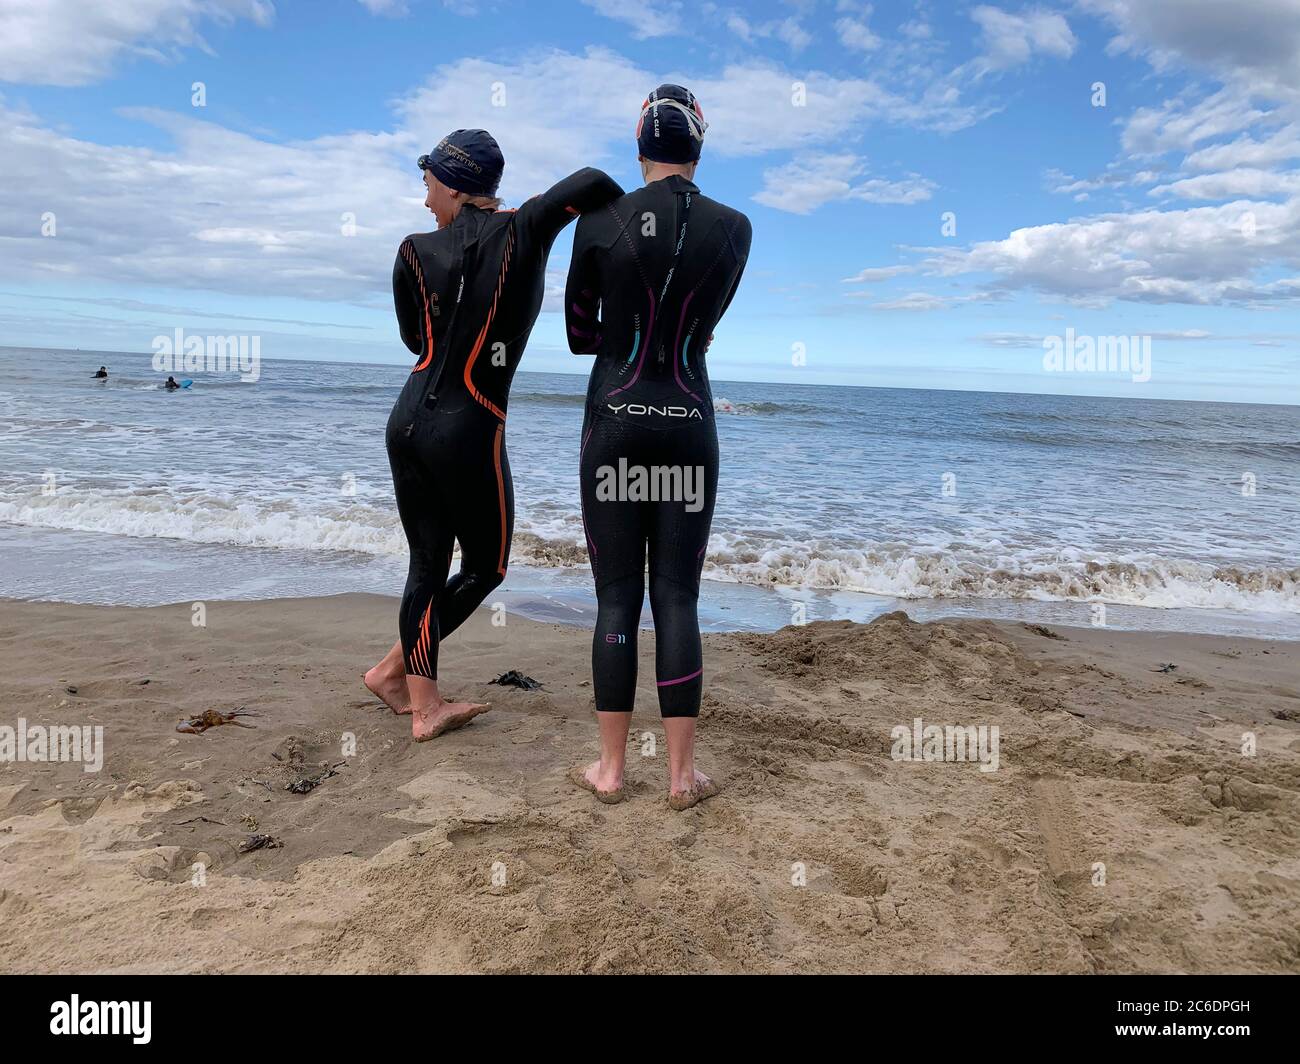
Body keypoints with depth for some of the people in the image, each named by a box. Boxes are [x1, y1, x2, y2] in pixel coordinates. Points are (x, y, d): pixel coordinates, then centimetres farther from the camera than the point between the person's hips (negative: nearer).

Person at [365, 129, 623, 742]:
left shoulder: (416, 252, 2)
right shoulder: (522, 232, -7)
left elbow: (415, 340, 13)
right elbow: (589, 183, -20)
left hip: (409, 421, 5)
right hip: (468, 433, -4)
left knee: (427, 564, 13)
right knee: (486, 568, 16)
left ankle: (423, 706, 18)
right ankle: (393, 667, 19)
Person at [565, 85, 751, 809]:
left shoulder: (600, 223, -2)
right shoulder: (734, 228, 2)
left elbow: (580, 335, 7)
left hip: (615, 420, -1)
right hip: (688, 422, 1)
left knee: (617, 599, 5)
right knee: (678, 599, 5)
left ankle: (611, 769, 13)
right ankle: (683, 775, 10)